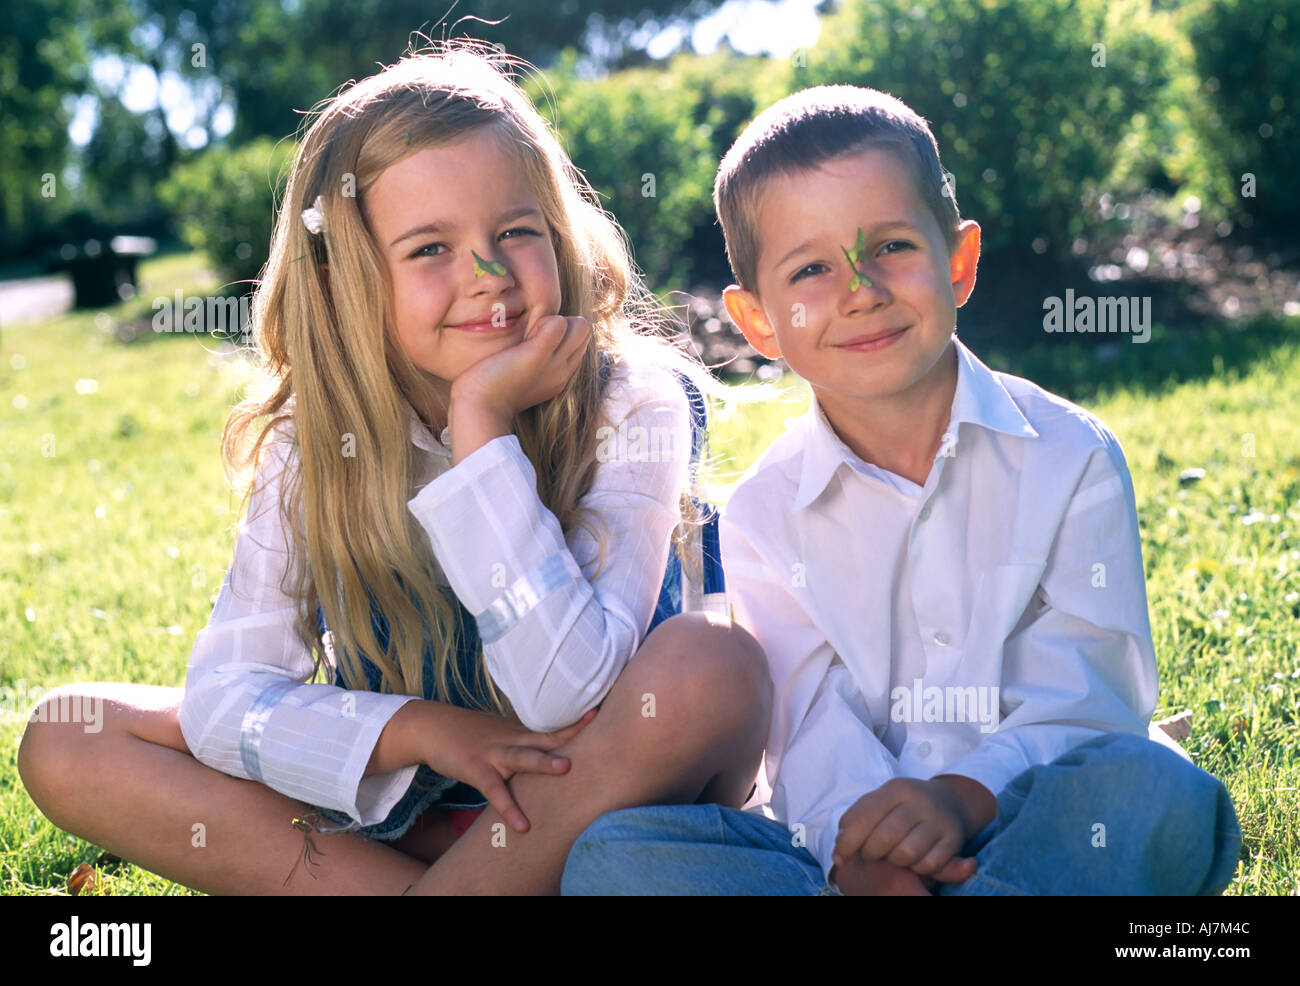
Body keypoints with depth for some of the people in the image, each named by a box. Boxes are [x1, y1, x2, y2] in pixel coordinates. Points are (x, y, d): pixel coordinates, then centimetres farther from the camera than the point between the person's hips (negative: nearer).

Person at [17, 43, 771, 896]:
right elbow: (224, 695, -10)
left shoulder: (632, 407, -18)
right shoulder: (316, 441, -8)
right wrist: (415, 728, -26)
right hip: (396, 806, 3)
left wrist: (484, 425, -31)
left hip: (597, 805, -3)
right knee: (66, 741, -9)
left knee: (713, 665, -35)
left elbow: (571, 701, -30)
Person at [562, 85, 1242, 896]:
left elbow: (1084, 688, -8)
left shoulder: (1070, 456, 1)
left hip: (1023, 820, 0)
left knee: (1161, 790, -33)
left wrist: (967, 794, -26)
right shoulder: (763, 516, 4)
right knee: (611, 854, -23)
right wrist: (857, 842, -28)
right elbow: (812, 727, -6)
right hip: (851, 843, 1)